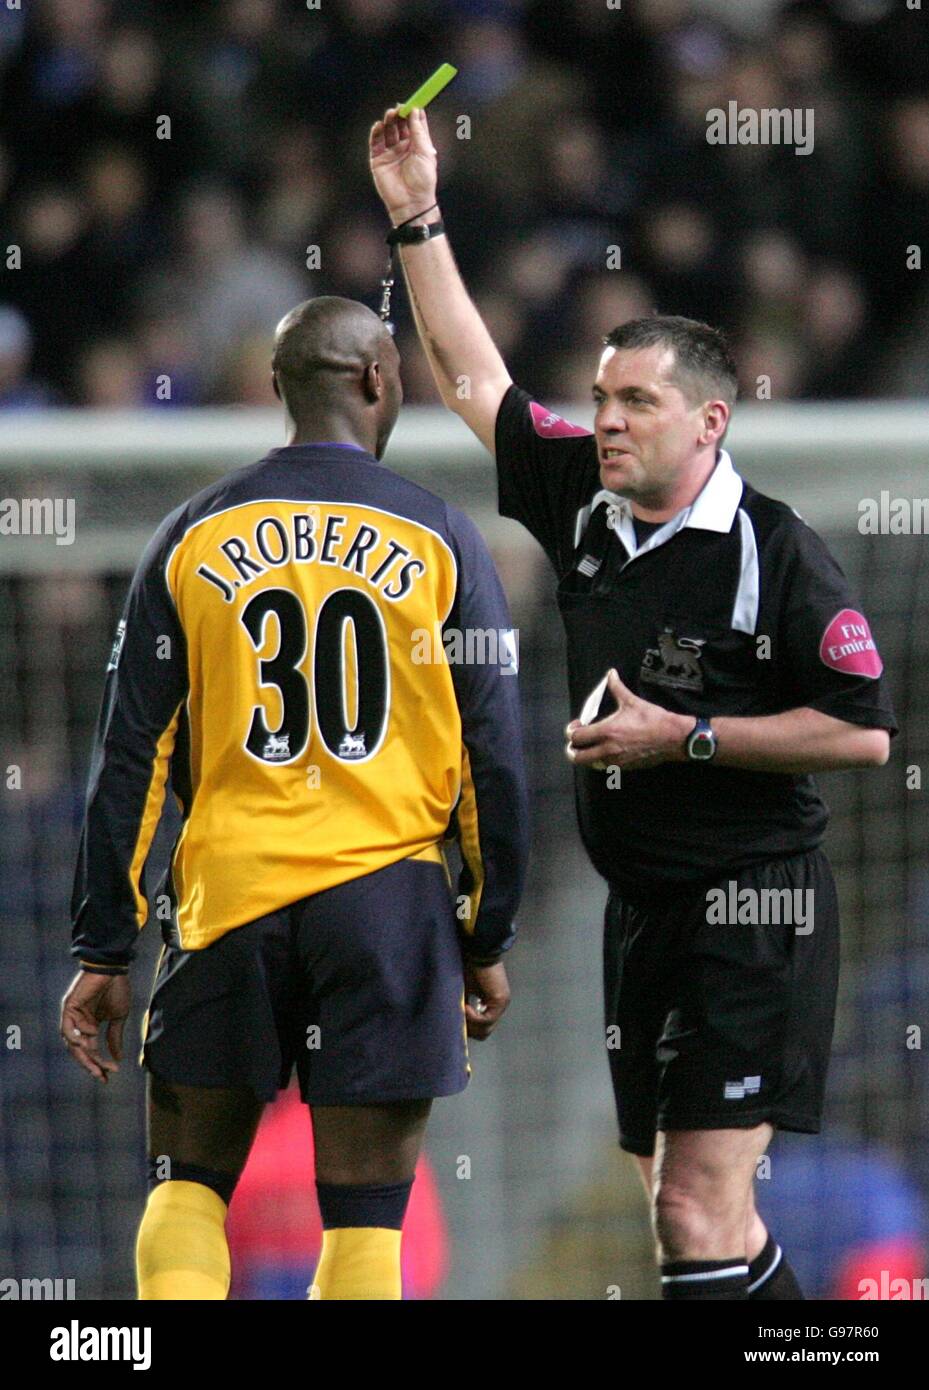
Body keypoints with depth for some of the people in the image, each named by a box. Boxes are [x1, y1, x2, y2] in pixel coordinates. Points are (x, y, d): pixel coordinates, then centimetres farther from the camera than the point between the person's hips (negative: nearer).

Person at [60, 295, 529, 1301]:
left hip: (228, 897, 1)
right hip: (387, 899, -1)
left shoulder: (194, 539, 5)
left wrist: (103, 953, 7)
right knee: (363, 1214, 2)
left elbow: (129, 762, 3)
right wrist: (487, 941, 9)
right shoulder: (438, 540, 1)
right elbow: (495, 762, 0)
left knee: (187, 1182, 13)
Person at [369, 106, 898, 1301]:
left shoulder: (774, 553, -12)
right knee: (690, 1211, 10)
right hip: (636, 909, 7)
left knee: (696, 1218, -16)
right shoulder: (582, 505, 7)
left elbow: (863, 733, -15)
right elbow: (473, 380, 18)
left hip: (752, 909, -7)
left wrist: (684, 739, -15)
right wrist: (416, 218, 14)